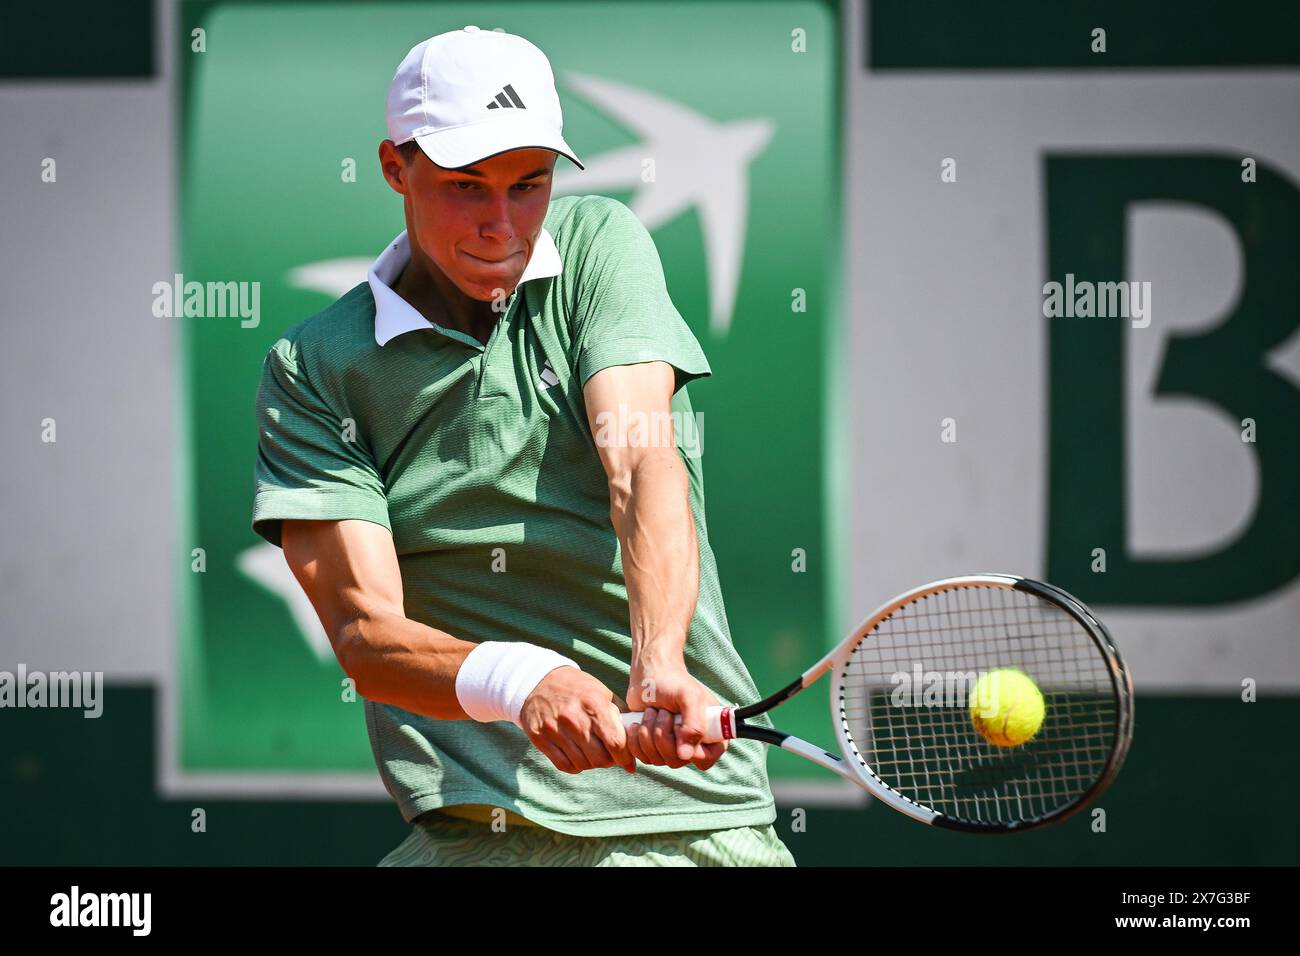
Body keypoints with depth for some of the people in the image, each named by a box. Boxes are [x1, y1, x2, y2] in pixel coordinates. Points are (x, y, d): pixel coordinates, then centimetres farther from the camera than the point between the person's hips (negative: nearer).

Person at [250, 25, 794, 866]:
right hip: (467, 834, -1)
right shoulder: (313, 368, 2)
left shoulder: (597, 244, 6)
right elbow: (366, 631, -7)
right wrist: (517, 682, -29)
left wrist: (659, 666, -29)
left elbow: (643, 463, -10)